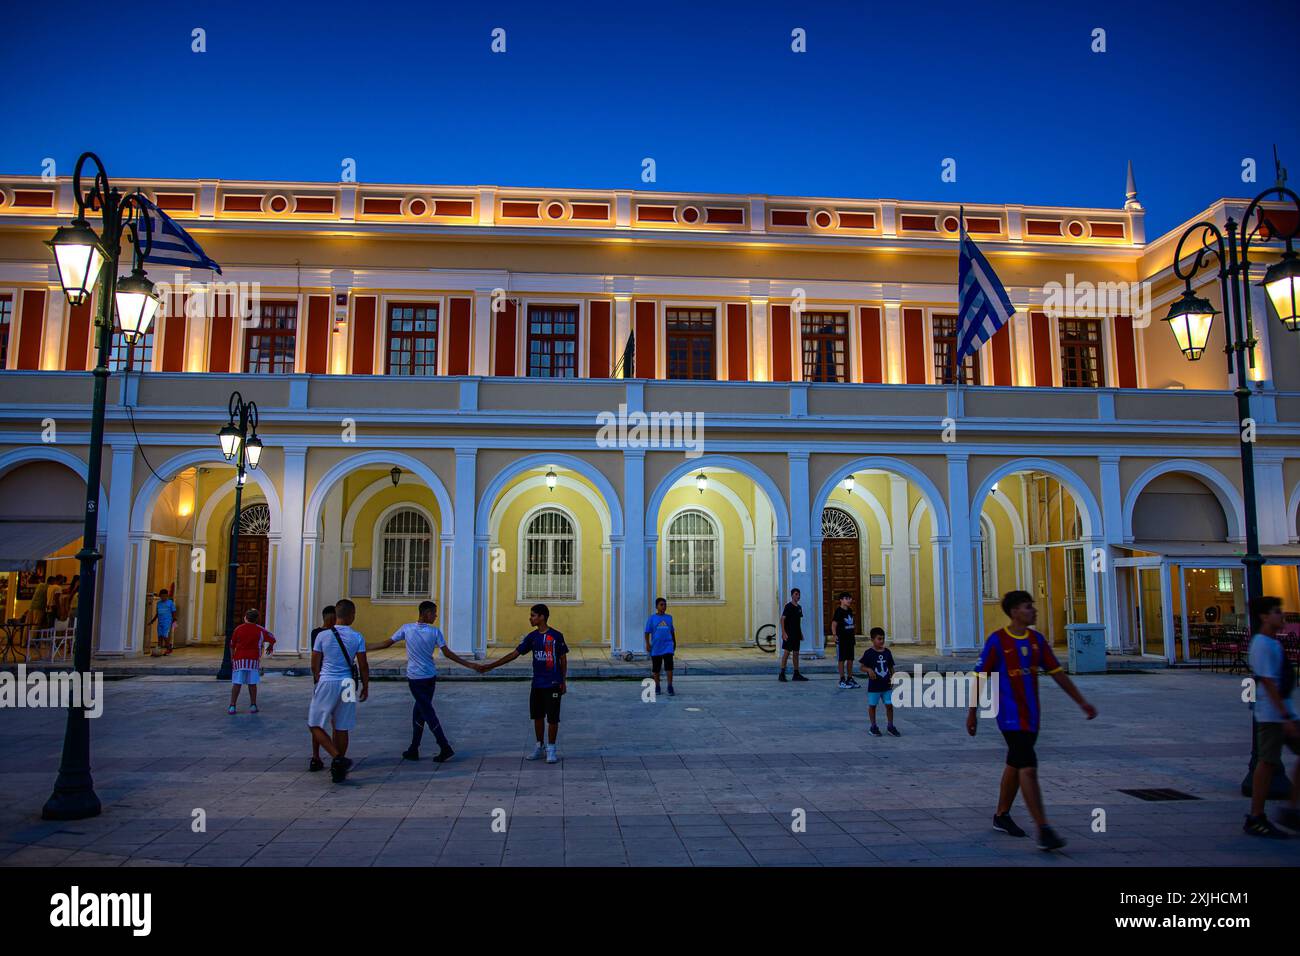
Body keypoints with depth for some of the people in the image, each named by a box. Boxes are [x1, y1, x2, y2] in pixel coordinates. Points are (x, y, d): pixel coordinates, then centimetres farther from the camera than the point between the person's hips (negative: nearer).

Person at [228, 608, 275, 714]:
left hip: (239, 659, 0)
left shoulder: (238, 629, 2)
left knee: (236, 684, 1)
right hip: (253, 659, 0)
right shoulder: (260, 630, 3)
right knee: (252, 684, 7)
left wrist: (232, 658, 15)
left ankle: (232, 707, -3)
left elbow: (232, 645, 5)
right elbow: (272, 639, 8)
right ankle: (253, 706, 10)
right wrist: (270, 646, 28)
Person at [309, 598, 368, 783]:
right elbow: (363, 666, 0)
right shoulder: (357, 638, -2)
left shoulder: (322, 636, -2)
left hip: (326, 683, -2)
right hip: (347, 684, 2)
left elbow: (314, 665, 4)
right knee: (342, 728, 10)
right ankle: (340, 768, 14)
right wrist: (365, 687, 12)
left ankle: (337, 758, -9)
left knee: (315, 725, 7)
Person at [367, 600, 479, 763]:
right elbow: (447, 653, -10)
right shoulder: (435, 632, -8)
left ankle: (445, 747, -7)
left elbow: (387, 644, -2)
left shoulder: (406, 628, -8)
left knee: (427, 712, 0)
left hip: (415, 678, -2)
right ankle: (413, 750, 19)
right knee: (419, 711, 15)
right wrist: (469, 665, -5)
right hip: (431, 677, 2)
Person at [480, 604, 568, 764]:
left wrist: (563, 681, -4)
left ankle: (551, 749, 12)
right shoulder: (532, 636, 4)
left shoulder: (556, 636, -8)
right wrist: (491, 665, 1)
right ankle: (539, 747, 24)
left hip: (553, 684, -5)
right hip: (537, 684, 5)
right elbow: (514, 654, 5)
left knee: (552, 717, -1)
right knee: (537, 716, 10)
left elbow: (563, 659, -2)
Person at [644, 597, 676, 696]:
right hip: (656, 647, -1)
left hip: (667, 646, 1)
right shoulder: (652, 618, -1)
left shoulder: (669, 617, 7)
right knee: (656, 668, 9)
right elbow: (647, 632, 0)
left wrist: (674, 643, 20)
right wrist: (647, 644, -8)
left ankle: (670, 688, -5)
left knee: (669, 667, -10)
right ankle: (657, 687, 23)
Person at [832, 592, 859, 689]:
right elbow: (834, 624, -17)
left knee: (850, 659, 12)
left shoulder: (850, 610, 10)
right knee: (842, 660, -1)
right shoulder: (839, 611, -12)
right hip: (841, 639, -7)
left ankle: (850, 678, 21)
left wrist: (854, 631, 15)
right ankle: (842, 680, 4)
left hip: (850, 638, 7)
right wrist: (835, 635, -26)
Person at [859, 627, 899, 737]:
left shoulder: (887, 652, 3)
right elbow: (863, 667, -6)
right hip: (874, 686, -3)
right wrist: (869, 670, -25)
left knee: (889, 705, 3)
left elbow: (891, 667, 11)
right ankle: (873, 727, 22)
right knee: (872, 706, 8)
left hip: (886, 685, 3)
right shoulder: (868, 653, -10)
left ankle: (890, 726, 18)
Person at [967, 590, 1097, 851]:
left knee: (1015, 765, 17)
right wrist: (972, 712, -6)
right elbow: (980, 677, -8)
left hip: (1031, 714, 7)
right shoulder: (997, 641, -12)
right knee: (1028, 768, -13)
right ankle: (1044, 831, -13)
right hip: (1010, 715, -7)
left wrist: (1081, 702, 7)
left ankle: (1001, 816, 32)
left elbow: (1057, 673, 11)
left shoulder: (1037, 640, 6)